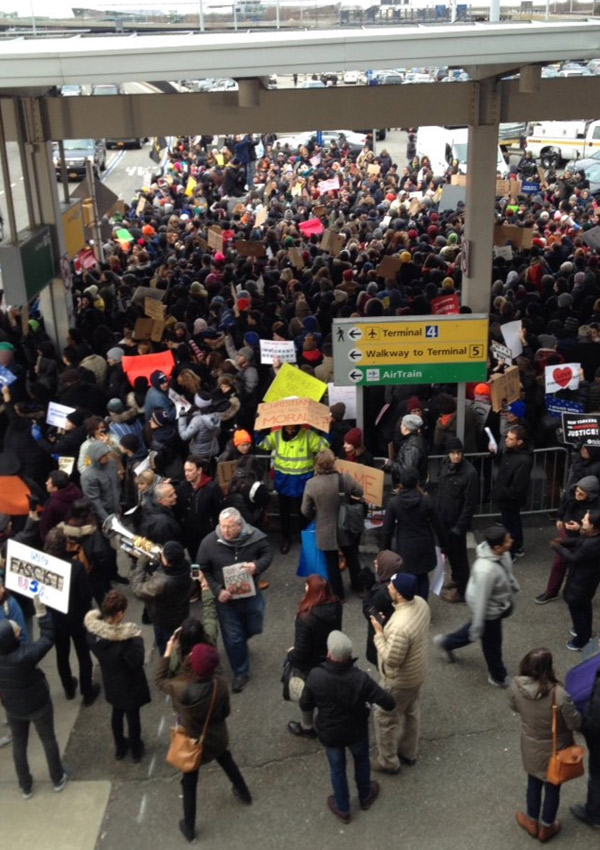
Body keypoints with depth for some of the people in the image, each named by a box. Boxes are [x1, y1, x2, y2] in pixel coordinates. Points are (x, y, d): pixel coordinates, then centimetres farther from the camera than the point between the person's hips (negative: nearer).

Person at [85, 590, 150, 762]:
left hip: (111, 683, 5)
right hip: (129, 685, -5)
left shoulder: (92, 630, -19)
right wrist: (138, 639, -17)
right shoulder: (125, 637, -38)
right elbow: (137, 661, -27)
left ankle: (120, 748, 49)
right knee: (133, 716, 19)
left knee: (117, 713, 29)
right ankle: (136, 750, 41)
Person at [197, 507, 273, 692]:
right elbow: (203, 571, -9)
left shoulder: (254, 536, -20)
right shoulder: (209, 543, -21)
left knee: (254, 628, 22)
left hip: (251, 594, 2)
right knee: (232, 638, 9)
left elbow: (268, 553, -4)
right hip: (226, 599, -1)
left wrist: (258, 565, -26)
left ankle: (240, 640, 59)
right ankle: (241, 673, 32)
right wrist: (217, 591, -20)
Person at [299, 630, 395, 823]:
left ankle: (342, 809, 46)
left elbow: (305, 706, -14)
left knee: (337, 768, 25)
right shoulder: (360, 678, -31)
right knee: (361, 761, 30)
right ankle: (365, 797, 54)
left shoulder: (315, 676, -29)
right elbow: (389, 704, -26)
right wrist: (367, 698, -5)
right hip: (357, 731, 0)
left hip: (329, 733, 0)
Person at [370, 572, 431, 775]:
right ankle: (408, 752, 49)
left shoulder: (400, 626, -41)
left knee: (385, 719, 15)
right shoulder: (420, 603, -14)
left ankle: (388, 762, 35)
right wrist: (388, 629, -1)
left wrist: (379, 634, -22)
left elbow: (391, 660, -30)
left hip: (400, 679, -8)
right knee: (411, 712, 28)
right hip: (417, 671, 8)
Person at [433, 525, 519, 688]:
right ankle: (498, 677, 46)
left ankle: (447, 642, 53)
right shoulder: (486, 570, -43)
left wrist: (514, 586, 22)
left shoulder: (501, 552, -19)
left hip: (498, 603, 8)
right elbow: (480, 601, -32)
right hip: (490, 610, -8)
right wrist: (476, 629, -22)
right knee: (492, 644, 19)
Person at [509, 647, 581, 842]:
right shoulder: (558, 695, -38)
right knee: (553, 788, 24)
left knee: (534, 783, 28)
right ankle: (546, 828, 45)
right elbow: (575, 723, -21)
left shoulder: (516, 685, -24)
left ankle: (532, 822, 49)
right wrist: (570, 705, -3)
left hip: (531, 747, 3)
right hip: (555, 750, -3)